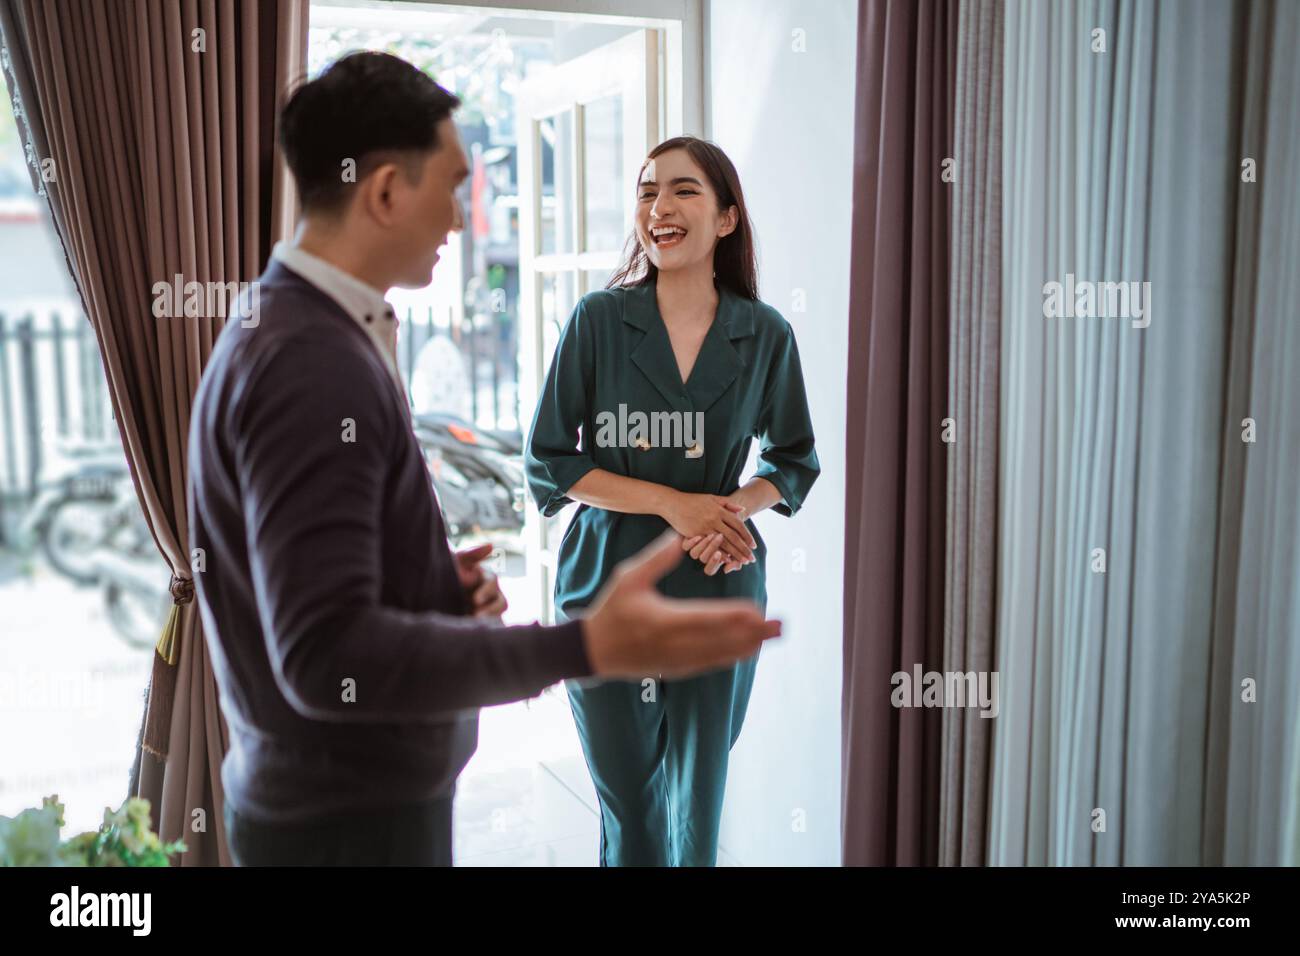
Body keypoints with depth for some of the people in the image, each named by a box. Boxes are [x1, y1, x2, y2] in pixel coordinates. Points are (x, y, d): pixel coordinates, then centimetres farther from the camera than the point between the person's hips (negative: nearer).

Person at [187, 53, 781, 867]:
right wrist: (589, 648, -35)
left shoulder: (295, 332, 7)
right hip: (346, 820, -9)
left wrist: (436, 586, 0)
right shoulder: (310, 364, -25)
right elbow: (326, 655, -31)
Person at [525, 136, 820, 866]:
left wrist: (737, 507, -11)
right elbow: (549, 463, -4)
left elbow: (795, 461, 10)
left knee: (699, 812, 12)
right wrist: (672, 503, -15)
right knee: (628, 811, 12)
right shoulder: (599, 319, -5)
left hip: (719, 591, 1)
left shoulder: (765, 335, -1)